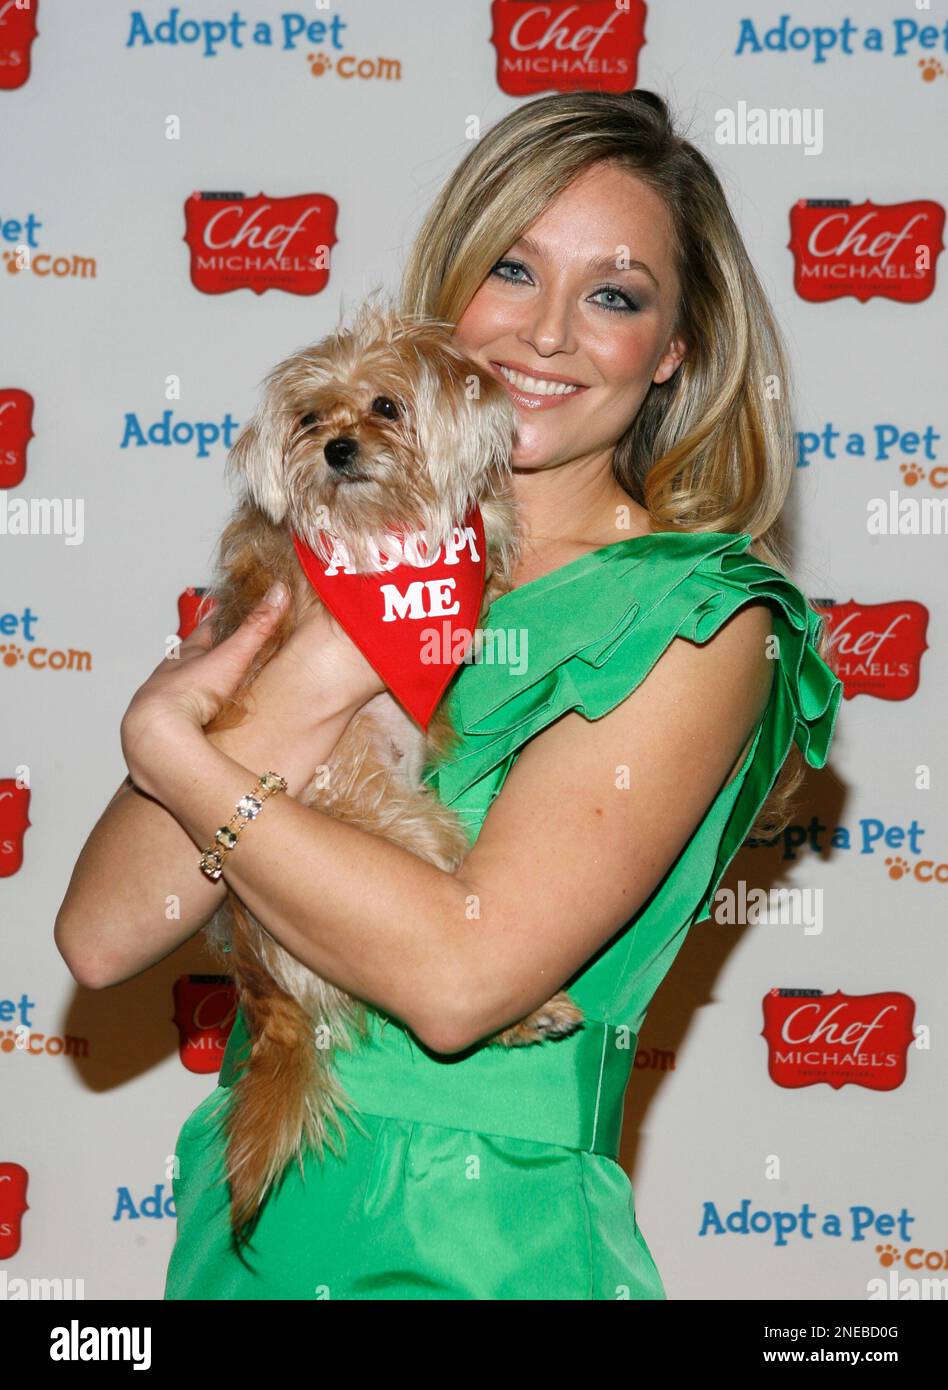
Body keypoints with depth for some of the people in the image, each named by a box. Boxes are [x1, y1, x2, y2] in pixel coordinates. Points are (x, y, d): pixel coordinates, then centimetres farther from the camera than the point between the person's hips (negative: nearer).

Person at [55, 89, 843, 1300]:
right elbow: (102, 937, -6)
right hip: (247, 1212, 5)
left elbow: (460, 975, -22)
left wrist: (172, 749, -13)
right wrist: (298, 701, -19)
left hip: (480, 1245, -4)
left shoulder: (701, 620, -10)